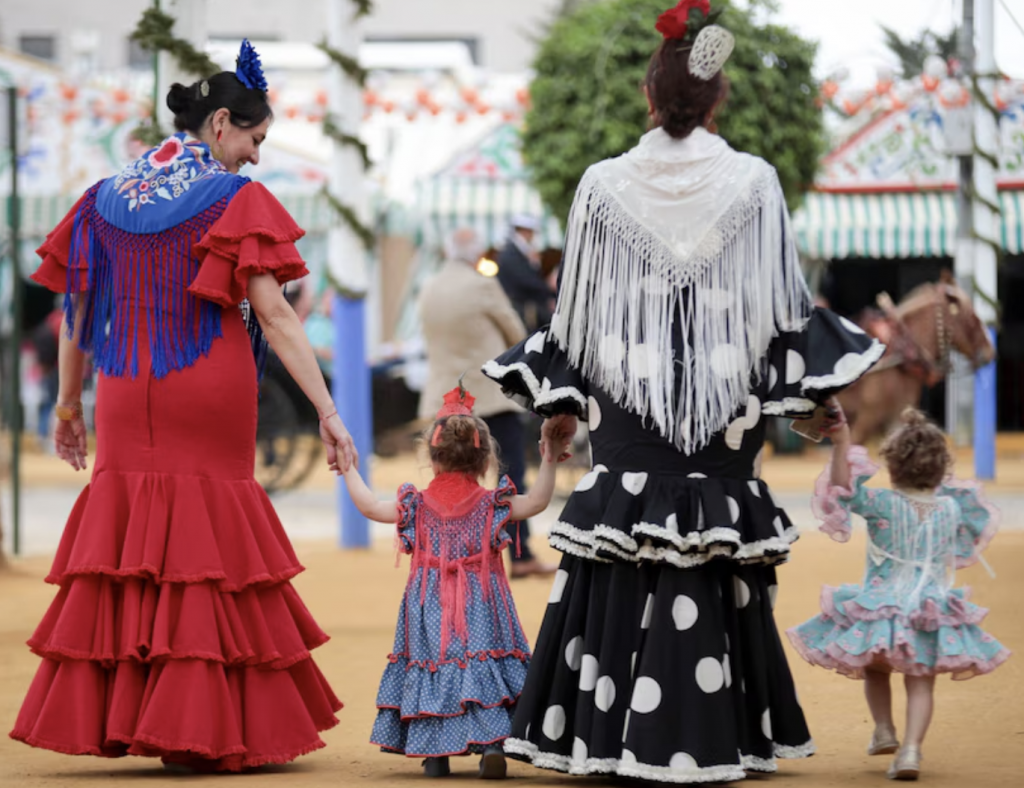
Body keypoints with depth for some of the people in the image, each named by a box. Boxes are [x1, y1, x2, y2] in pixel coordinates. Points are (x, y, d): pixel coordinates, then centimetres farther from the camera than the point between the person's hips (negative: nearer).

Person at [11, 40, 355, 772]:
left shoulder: (107, 199, 9)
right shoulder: (233, 199, -6)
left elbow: (76, 311, 11)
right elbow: (273, 314, -13)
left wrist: (70, 402, 21)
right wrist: (327, 411, -14)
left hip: (126, 397, 4)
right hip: (209, 397, -4)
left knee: (125, 540, 9)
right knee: (209, 546, 1)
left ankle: (102, 713, 5)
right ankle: (201, 729, 0)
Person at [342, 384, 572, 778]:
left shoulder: (416, 506, 2)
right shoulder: (492, 504, -4)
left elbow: (370, 507, 10)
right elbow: (537, 502, -8)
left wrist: (349, 470, 23)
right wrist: (549, 462, -2)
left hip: (430, 609, 1)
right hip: (481, 608, -1)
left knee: (431, 668, 6)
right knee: (483, 670, -1)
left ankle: (433, 753, 1)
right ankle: (491, 743, -19)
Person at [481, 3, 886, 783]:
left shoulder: (604, 185, -1)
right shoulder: (754, 184, -3)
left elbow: (577, 309, 5)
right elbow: (783, 306, 1)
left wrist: (560, 396, 16)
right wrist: (812, 389, 12)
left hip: (627, 408, 1)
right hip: (723, 409, -1)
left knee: (622, 568, 3)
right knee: (710, 568, 2)